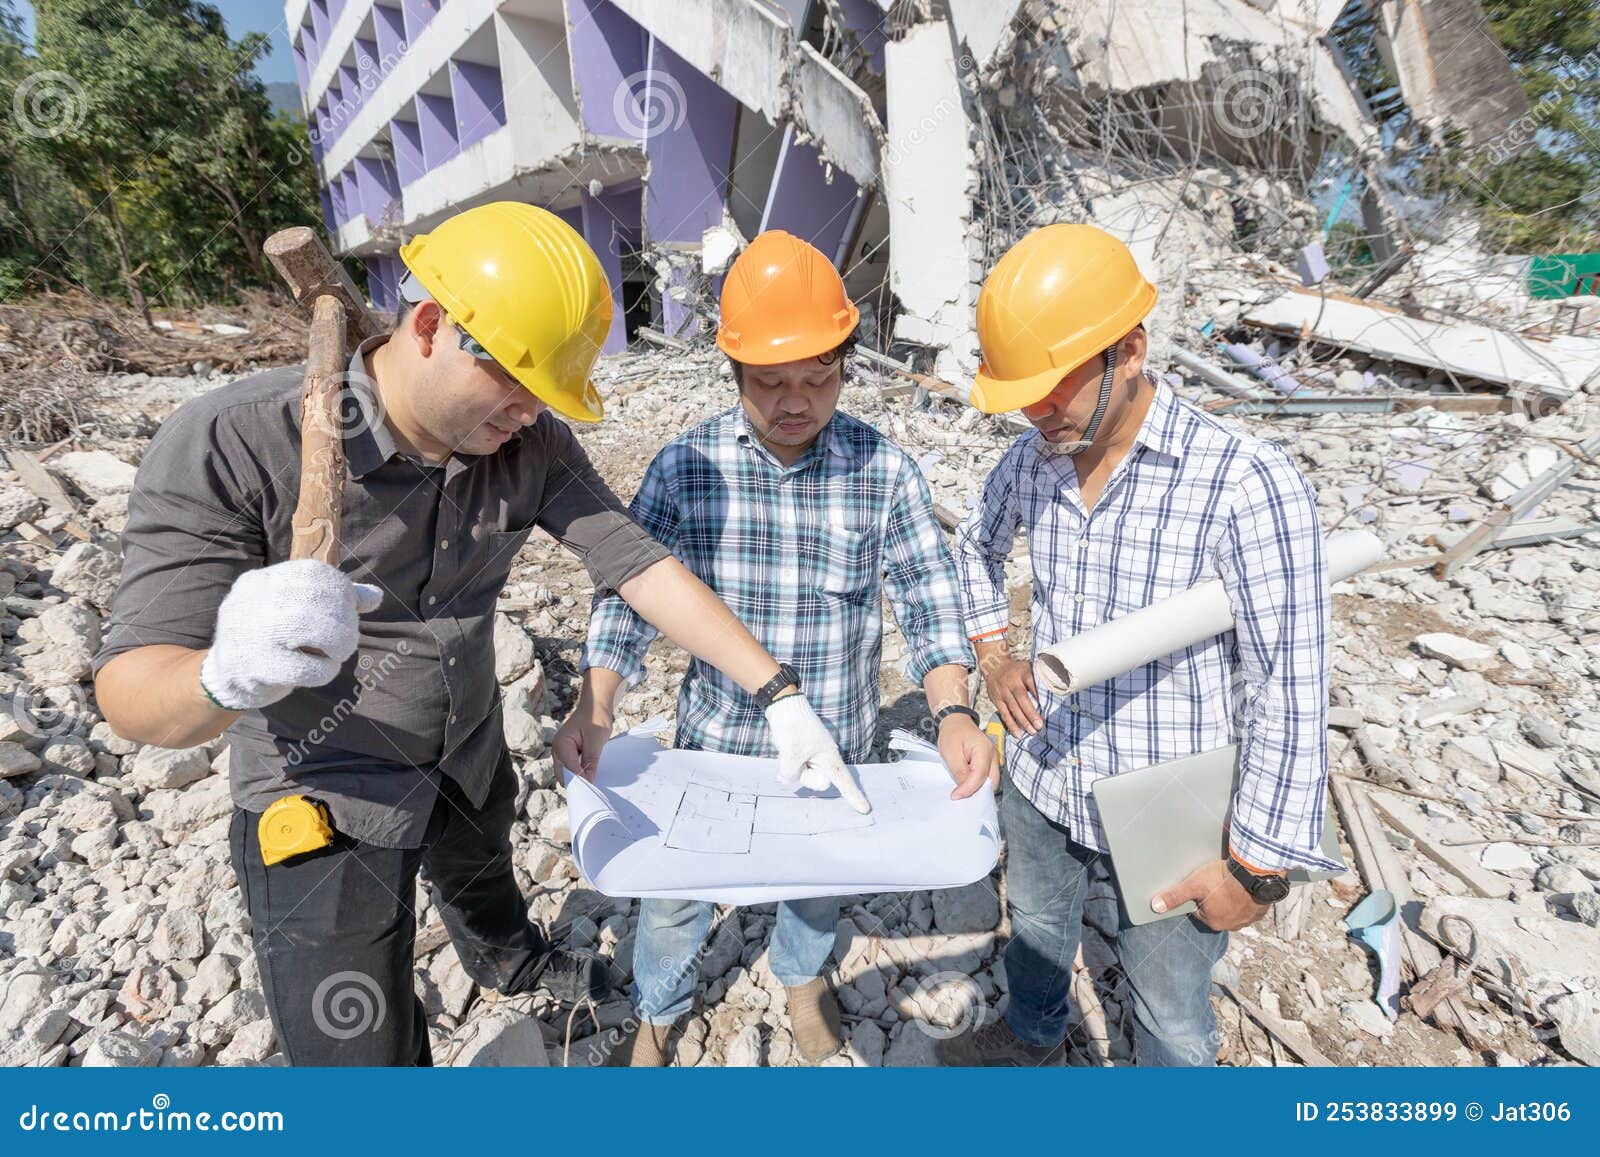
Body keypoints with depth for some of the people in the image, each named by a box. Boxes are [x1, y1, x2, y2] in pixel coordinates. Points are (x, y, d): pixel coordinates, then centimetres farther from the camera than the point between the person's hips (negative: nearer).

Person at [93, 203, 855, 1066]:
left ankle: (510, 962, 70)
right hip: (325, 807, -4)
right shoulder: (226, 447, -27)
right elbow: (130, 689, -26)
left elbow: (637, 564, -19)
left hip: (470, 759, 5)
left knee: (483, 880, 35)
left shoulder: (531, 445, -16)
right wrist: (230, 676, -51)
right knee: (360, 1050, 10)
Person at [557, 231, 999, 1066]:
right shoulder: (685, 467, -14)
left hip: (836, 743, 1)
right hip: (715, 740, 0)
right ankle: (657, 1011, 55)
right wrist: (593, 708, -28)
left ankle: (802, 975, 62)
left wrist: (953, 714, -28)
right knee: (678, 891, 20)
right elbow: (630, 593, -13)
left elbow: (928, 601, -13)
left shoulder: (883, 470, -13)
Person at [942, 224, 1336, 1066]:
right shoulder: (1032, 459, -8)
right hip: (1039, 785, 5)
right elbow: (976, 546, 12)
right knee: (1035, 929, 31)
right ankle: (1030, 1032, 63)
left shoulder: (1246, 484, -25)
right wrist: (992, 651, -2)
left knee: (1169, 1018, 21)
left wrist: (1255, 868, -14)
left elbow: (1291, 694, -20)